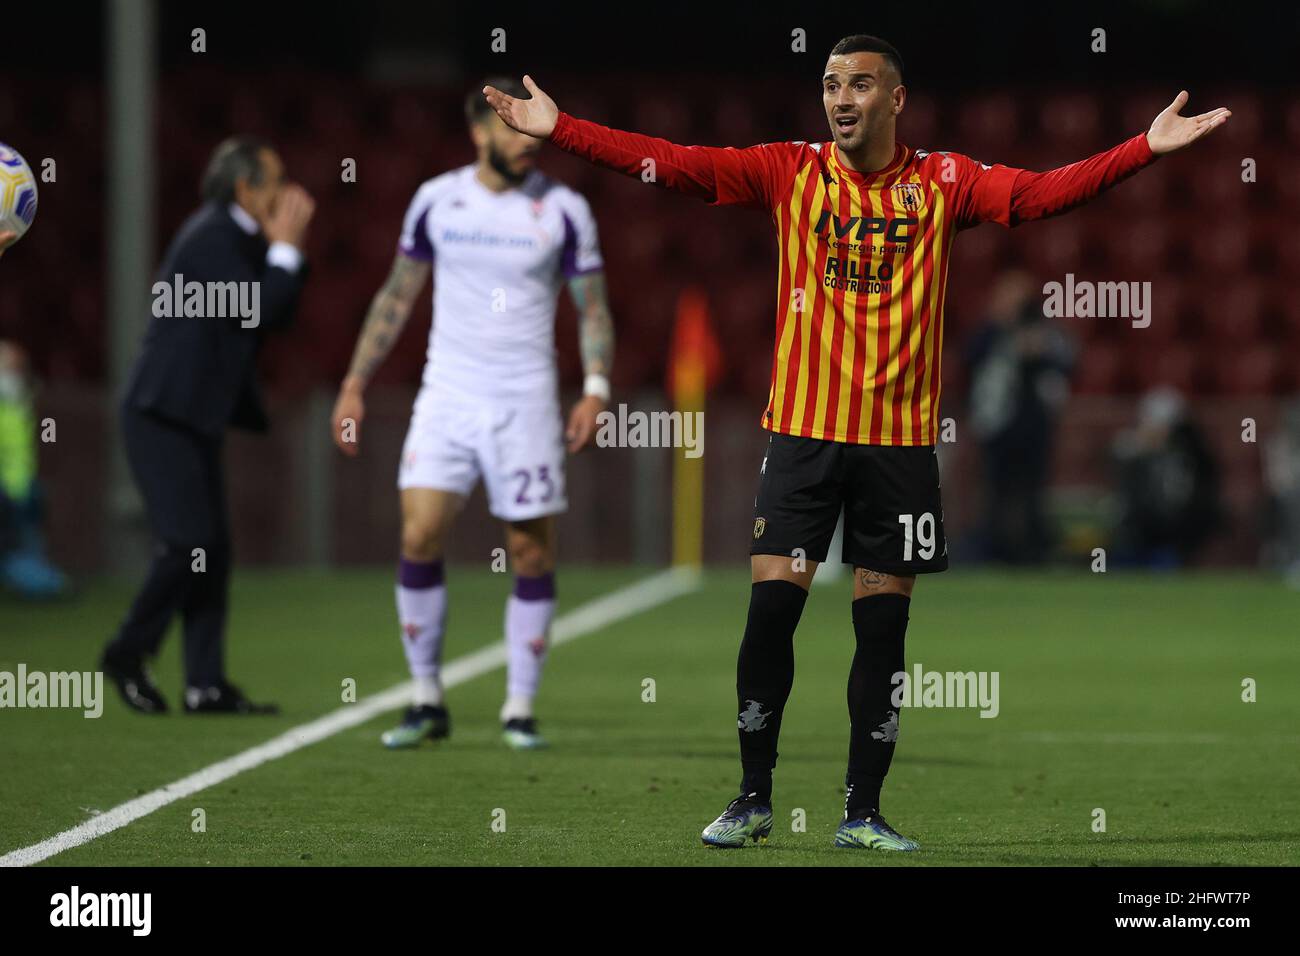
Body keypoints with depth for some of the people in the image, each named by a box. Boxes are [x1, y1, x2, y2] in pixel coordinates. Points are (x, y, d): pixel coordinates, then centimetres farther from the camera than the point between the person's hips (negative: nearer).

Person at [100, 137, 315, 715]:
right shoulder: (211, 237, -14)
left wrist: (289, 247, 7)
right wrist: (285, 247, -11)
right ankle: (128, 654, 3)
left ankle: (205, 684, 4)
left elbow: (278, 316, 17)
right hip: (162, 415, -10)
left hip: (193, 418, 10)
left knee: (211, 550, 5)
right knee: (189, 541, -14)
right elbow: (256, 312, -21)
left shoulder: (234, 237, 15)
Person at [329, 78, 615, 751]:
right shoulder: (436, 201, 4)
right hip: (446, 394, 1)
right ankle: (427, 701, 3)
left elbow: (593, 308, 5)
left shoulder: (563, 210, -1)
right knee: (420, 537, -10)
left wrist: (596, 389, -10)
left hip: (525, 403, -1)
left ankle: (520, 709, 10)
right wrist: (354, 384, 10)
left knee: (532, 551, -1)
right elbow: (397, 295, 14)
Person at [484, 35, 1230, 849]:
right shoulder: (790, 172, 3)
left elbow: (1040, 194, -9)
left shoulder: (943, 182, 2)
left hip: (901, 437, 0)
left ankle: (863, 812, 13)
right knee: (771, 606, -5)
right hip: (802, 428, 0)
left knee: (883, 628, 3)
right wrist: (560, 131, -10)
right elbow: (675, 165, -2)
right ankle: (754, 798, 9)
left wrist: (1147, 148, -21)